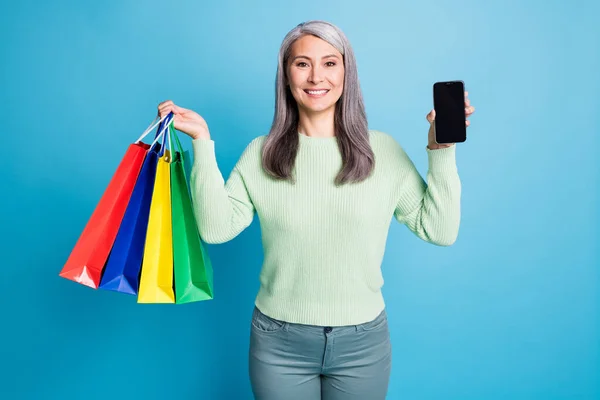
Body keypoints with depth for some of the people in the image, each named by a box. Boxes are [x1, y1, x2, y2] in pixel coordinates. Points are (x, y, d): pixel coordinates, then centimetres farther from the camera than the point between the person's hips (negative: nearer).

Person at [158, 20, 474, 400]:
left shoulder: (383, 150, -4)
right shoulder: (261, 154, -2)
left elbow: (439, 230, -4)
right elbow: (216, 229, -12)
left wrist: (441, 149, -11)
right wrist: (202, 142, -15)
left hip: (363, 341, 1)